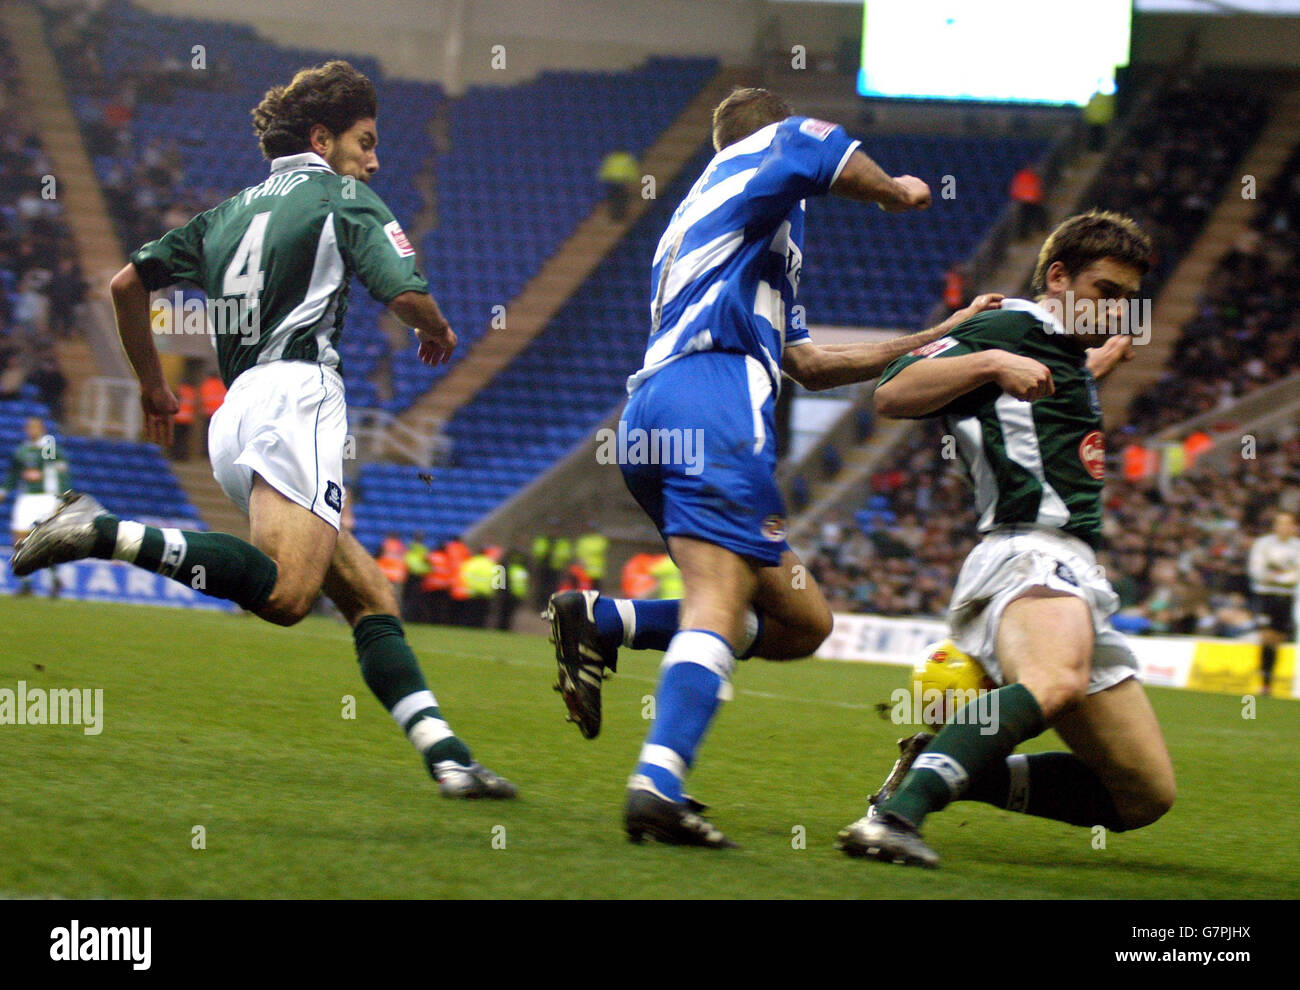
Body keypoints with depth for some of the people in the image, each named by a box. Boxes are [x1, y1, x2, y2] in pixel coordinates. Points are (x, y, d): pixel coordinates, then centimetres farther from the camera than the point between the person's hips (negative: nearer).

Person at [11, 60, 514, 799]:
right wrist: (438, 332, 17)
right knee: (286, 593, -28)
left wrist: (154, 385, 35)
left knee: (371, 594, 6)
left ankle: (446, 756, -5)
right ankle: (102, 533, -33)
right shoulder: (343, 198, 8)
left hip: (238, 407, 9)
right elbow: (406, 294, -6)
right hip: (297, 393, -9)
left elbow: (128, 283, 24)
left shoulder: (232, 211, 26)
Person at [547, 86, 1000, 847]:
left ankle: (600, 620, -3)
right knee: (720, 598, -21)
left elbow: (808, 363, 37)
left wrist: (932, 340, 38)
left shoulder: (693, 225, 38)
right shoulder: (760, 153, 16)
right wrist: (898, 192, 13)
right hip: (714, 397, -9)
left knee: (800, 621, 8)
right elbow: (825, 150, -9)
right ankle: (659, 785, -38)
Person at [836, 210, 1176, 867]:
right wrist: (990, 363, -21)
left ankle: (952, 770, 2)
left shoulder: (1066, 350, 28)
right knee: (1054, 682, -44)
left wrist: (1100, 362, 56)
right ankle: (897, 814, -55)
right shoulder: (1005, 330, 1)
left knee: (1145, 796, 5)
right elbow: (891, 396, -12)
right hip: (1028, 555, -10)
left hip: (1079, 576, 10)